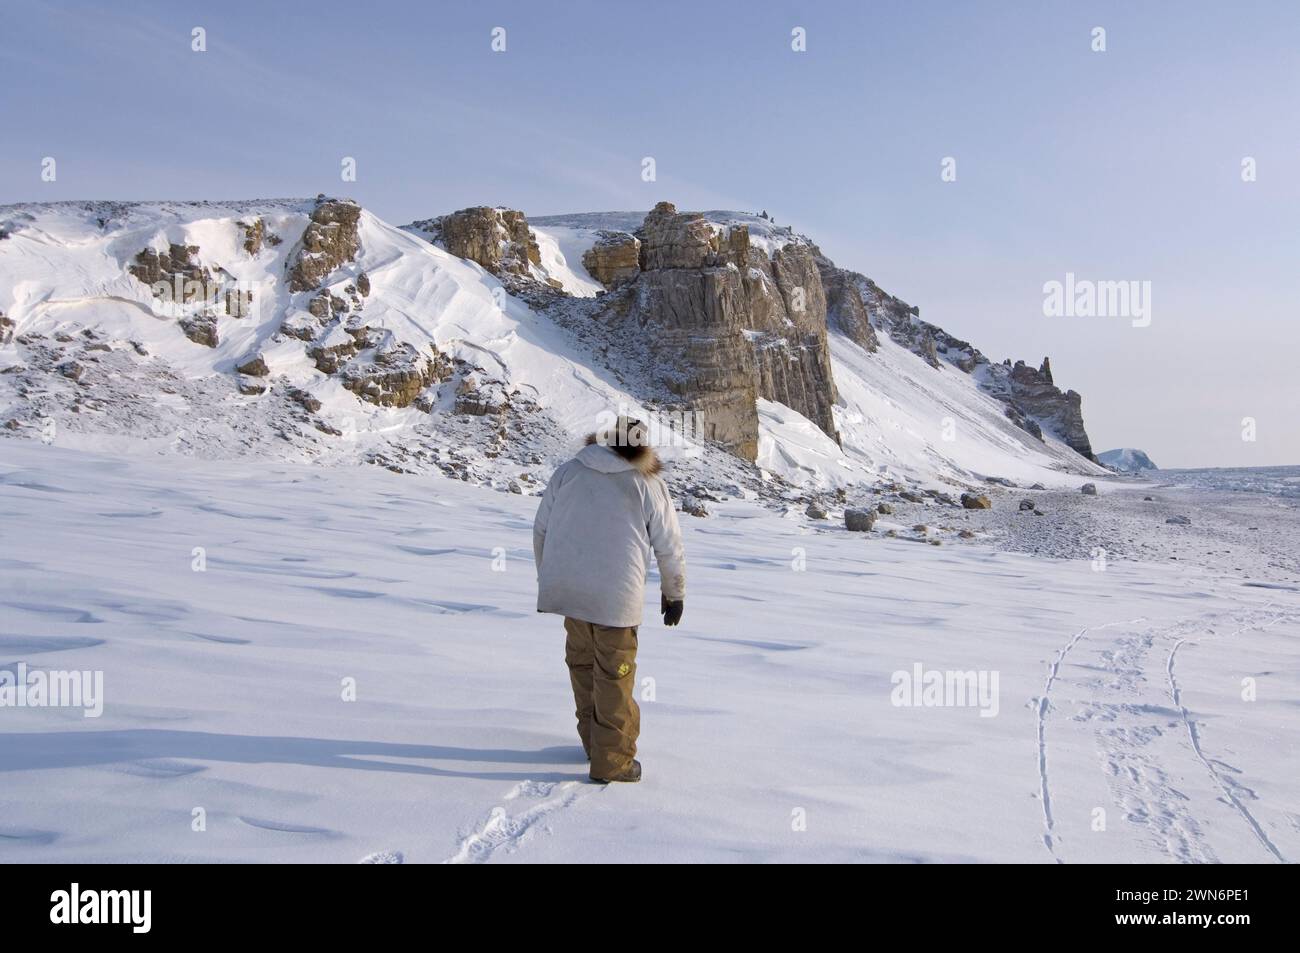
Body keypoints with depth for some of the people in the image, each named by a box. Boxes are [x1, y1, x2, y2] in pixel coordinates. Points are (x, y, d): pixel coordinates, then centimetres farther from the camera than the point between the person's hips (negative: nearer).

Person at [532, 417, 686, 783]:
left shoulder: (567, 472, 7)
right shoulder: (649, 485, -1)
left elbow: (541, 529, 12)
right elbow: (670, 548, 3)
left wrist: (547, 578, 25)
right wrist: (674, 594, 17)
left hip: (566, 586, 4)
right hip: (617, 594, -3)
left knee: (582, 662, 19)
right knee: (614, 674, 6)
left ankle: (594, 741, 30)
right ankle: (611, 760, 12)